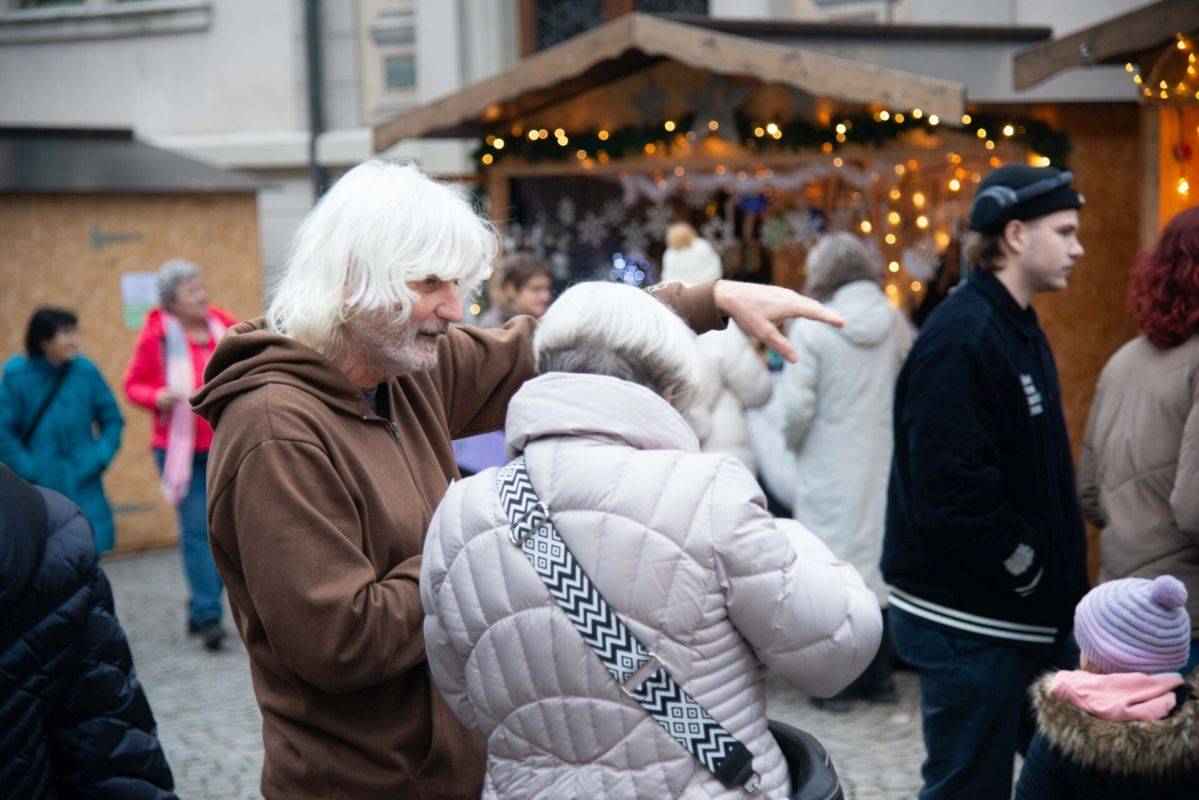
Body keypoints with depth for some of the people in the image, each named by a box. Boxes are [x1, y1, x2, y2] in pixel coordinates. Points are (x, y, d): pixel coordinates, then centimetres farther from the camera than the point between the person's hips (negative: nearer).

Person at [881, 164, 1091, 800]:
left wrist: (1060, 576, 10)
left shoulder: (1019, 331, 14)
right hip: (970, 621, -10)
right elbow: (952, 492, -27)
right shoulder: (960, 338, -19)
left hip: (1031, 615, 10)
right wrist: (1030, 572, -16)